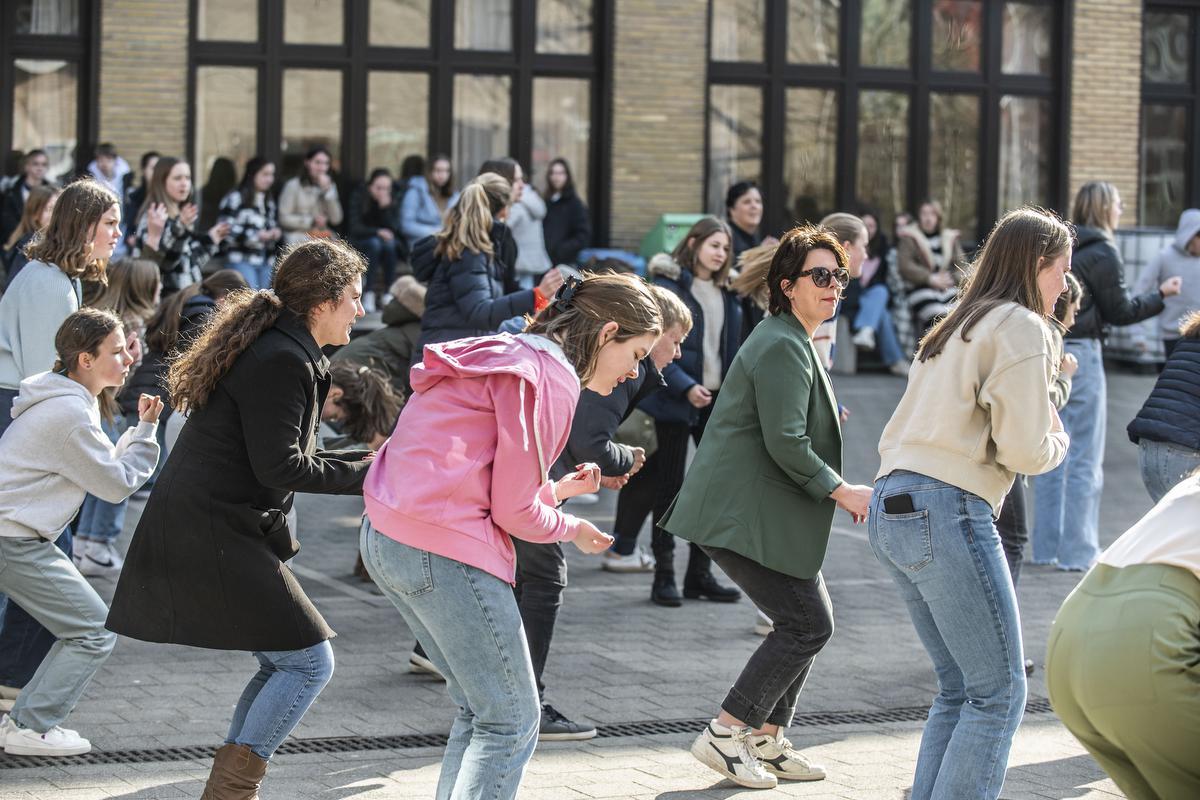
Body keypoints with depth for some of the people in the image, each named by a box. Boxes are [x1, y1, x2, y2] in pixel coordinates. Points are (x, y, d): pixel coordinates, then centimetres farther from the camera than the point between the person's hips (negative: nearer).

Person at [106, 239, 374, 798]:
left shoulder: (276, 349, 17)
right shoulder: (283, 361, -16)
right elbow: (279, 466, -20)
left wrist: (365, 459, 16)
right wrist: (361, 476, -9)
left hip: (210, 532, 11)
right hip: (214, 538, -11)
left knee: (283, 666, 14)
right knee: (309, 662, -8)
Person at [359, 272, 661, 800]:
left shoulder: (510, 355, 21)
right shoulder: (551, 376, -9)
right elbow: (513, 510, -10)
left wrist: (555, 490, 18)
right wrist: (571, 529, 8)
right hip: (445, 549, -10)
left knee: (479, 711, 18)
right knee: (512, 722, -2)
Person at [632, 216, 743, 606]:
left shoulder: (727, 292, 12)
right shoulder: (668, 287, -8)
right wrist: (685, 387, -22)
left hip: (718, 398, 6)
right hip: (678, 398, -6)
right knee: (669, 486, 1)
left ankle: (700, 573, 15)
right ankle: (664, 576, 8)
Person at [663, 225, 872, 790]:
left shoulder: (793, 342, 20)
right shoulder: (783, 348, -16)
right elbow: (785, 443, -22)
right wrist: (842, 492, -15)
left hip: (760, 513, 11)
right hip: (744, 517, -11)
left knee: (808, 620, 13)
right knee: (807, 623, -8)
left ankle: (766, 741, 19)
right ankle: (724, 736, -2)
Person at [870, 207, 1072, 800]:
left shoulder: (957, 327, 22)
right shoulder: (1021, 327, -4)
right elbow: (1023, 448, -12)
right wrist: (1058, 444, 9)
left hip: (893, 507, 9)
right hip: (947, 509, -9)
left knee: (960, 689, 13)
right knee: (999, 691, -5)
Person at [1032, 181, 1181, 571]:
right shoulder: (1103, 254, -10)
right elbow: (1121, 312, -5)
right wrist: (1160, 295, 6)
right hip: (1079, 354, -7)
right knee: (1086, 459, -1)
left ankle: (1046, 546, 17)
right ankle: (1078, 553, 0)